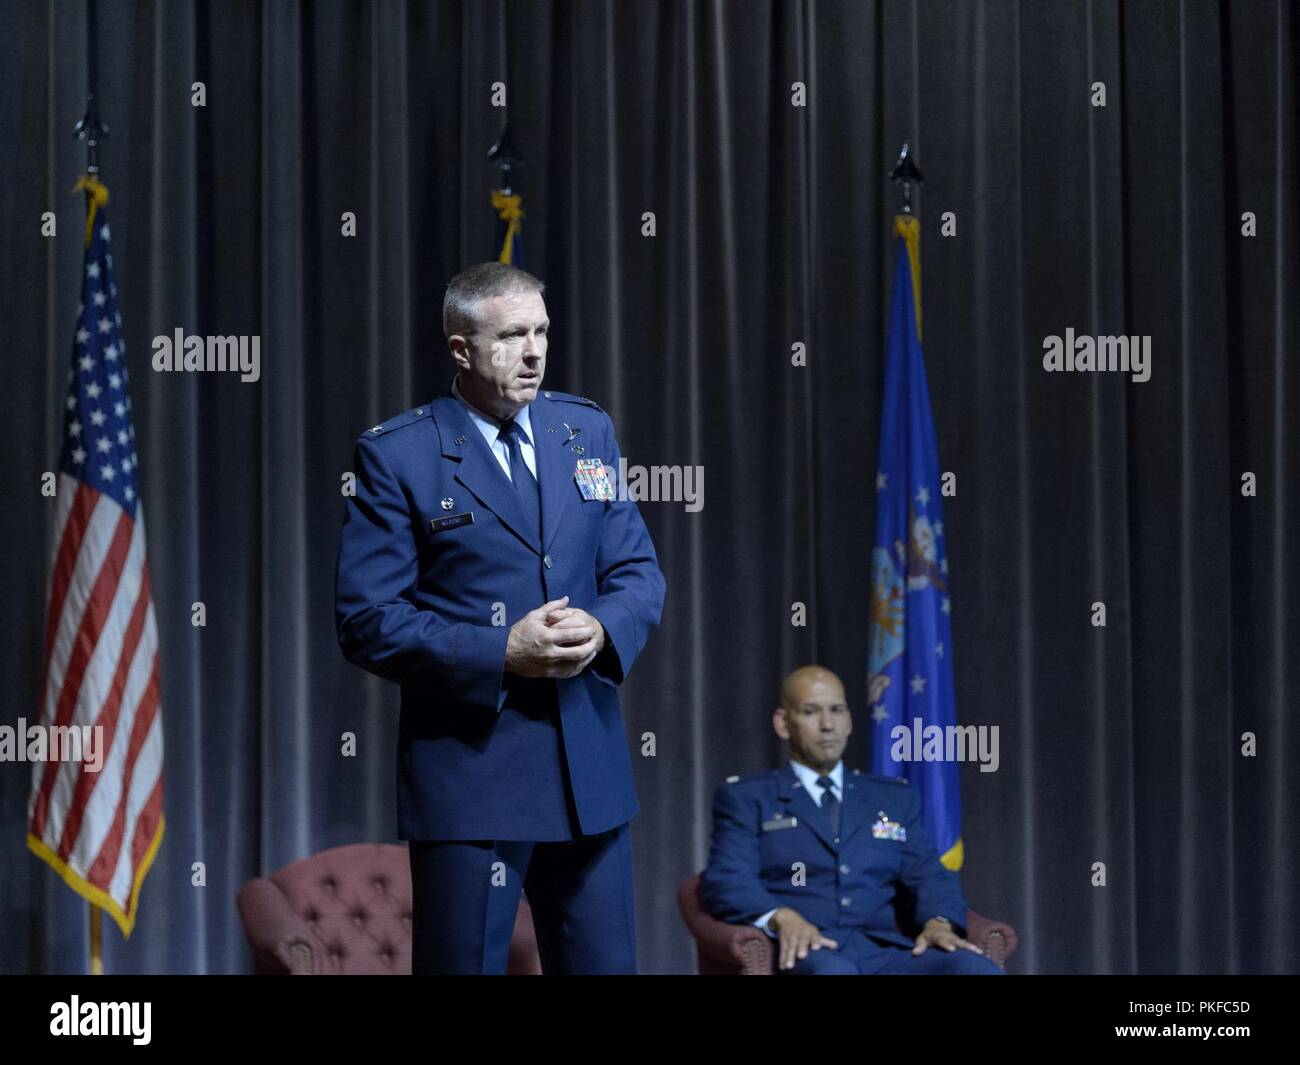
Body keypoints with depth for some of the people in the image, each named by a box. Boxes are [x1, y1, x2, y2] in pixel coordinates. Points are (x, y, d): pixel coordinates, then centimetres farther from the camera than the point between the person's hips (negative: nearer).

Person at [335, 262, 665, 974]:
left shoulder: (586, 429, 12)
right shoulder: (396, 454, -4)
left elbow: (638, 572, 11)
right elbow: (367, 621, -9)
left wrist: (602, 628, -11)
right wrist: (501, 655, -19)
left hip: (589, 767, 5)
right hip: (469, 768, -5)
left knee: (604, 964, 10)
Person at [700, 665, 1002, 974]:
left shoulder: (896, 798, 25)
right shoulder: (745, 797, 15)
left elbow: (929, 876, 16)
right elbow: (726, 879, 0)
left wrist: (939, 922, -9)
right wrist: (782, 917, -21)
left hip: (884, 950, 4)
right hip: (802, 952, -3)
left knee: (977, 969, -29)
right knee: (831, 972, -41)